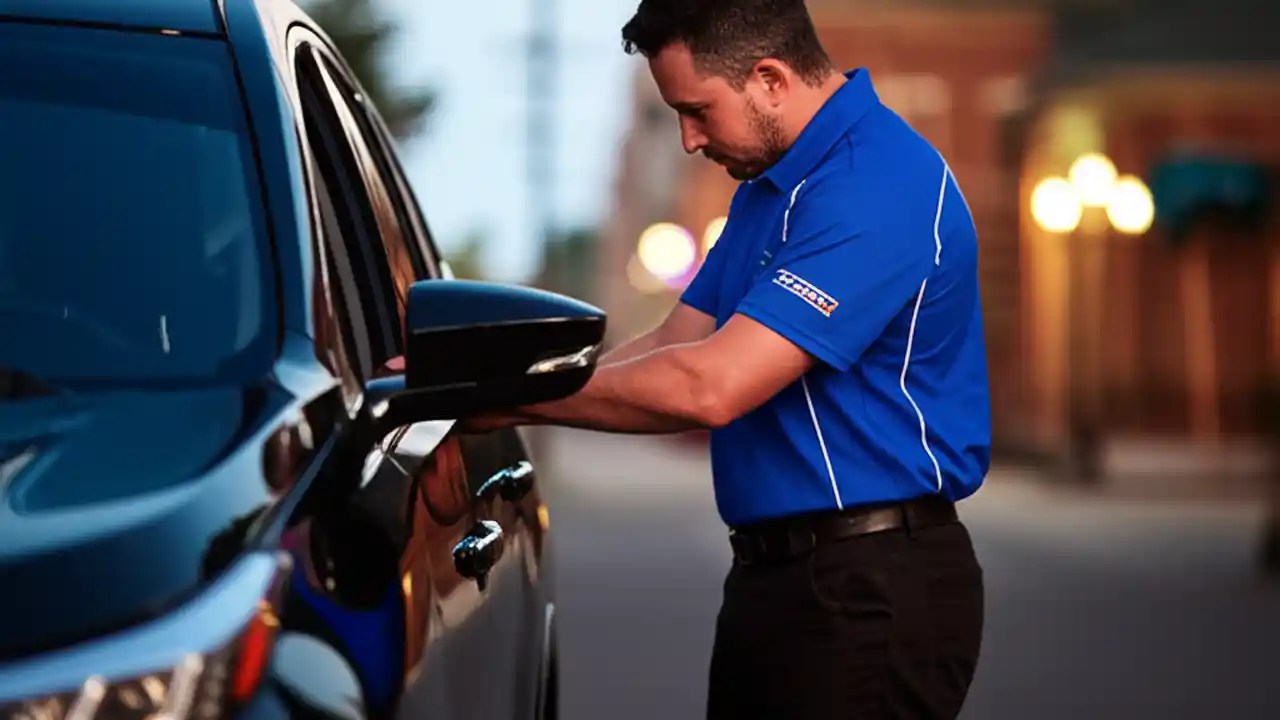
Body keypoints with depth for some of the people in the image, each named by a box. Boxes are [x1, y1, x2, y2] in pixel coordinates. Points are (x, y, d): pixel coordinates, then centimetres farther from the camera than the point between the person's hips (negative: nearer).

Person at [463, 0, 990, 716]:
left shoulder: (877, 183, -20)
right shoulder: (770, 186, 15)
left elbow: (710, 386, -25)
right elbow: (674, 345, 12)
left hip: (867, 594, -10)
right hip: (772, 574, 10)